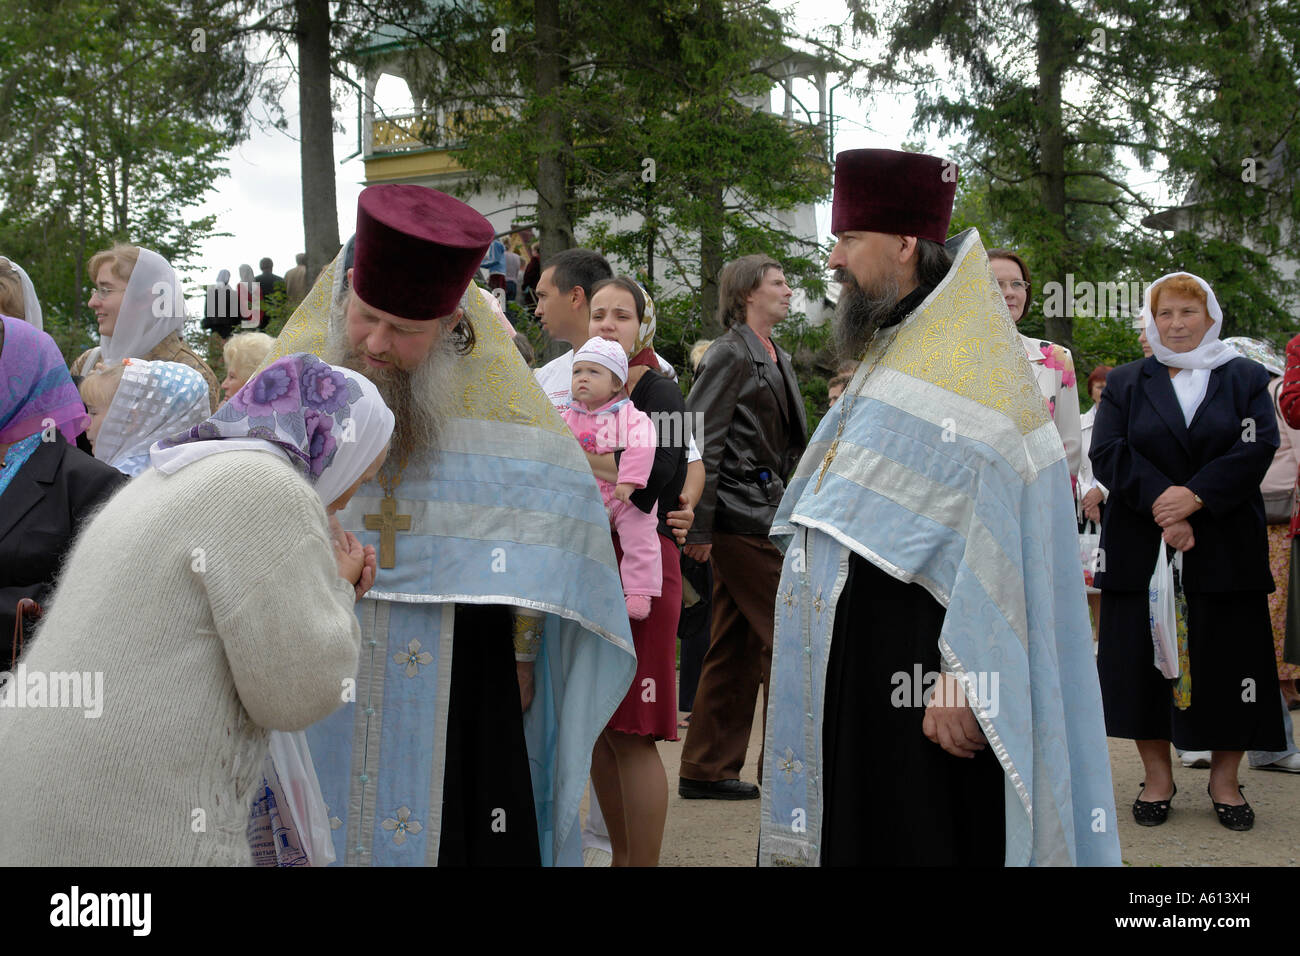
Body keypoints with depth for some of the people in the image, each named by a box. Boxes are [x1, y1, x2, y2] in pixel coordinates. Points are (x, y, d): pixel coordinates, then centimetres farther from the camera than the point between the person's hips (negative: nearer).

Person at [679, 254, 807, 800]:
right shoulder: (730, 355, -8)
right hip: (743, 516, -9)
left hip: (763, 515, 9)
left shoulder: (777, 360, 19)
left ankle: (707, 770, 15)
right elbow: (699, 440, -14)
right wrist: (698, 527, -17)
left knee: (736, 645, 10)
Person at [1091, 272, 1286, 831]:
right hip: (1142, 548, 1)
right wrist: (1161, 503, -18)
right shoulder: (1125, 383, 10)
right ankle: (1157, 775, 12)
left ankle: (1225, 779, 13)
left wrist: (1196, 496, -18)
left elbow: (1259, 447, -5)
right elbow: (1107, 451, -3)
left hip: (1227, 547, 0)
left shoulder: (1245, 379, 9)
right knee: (1145, 656, 0)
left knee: (1228, 659, 0)